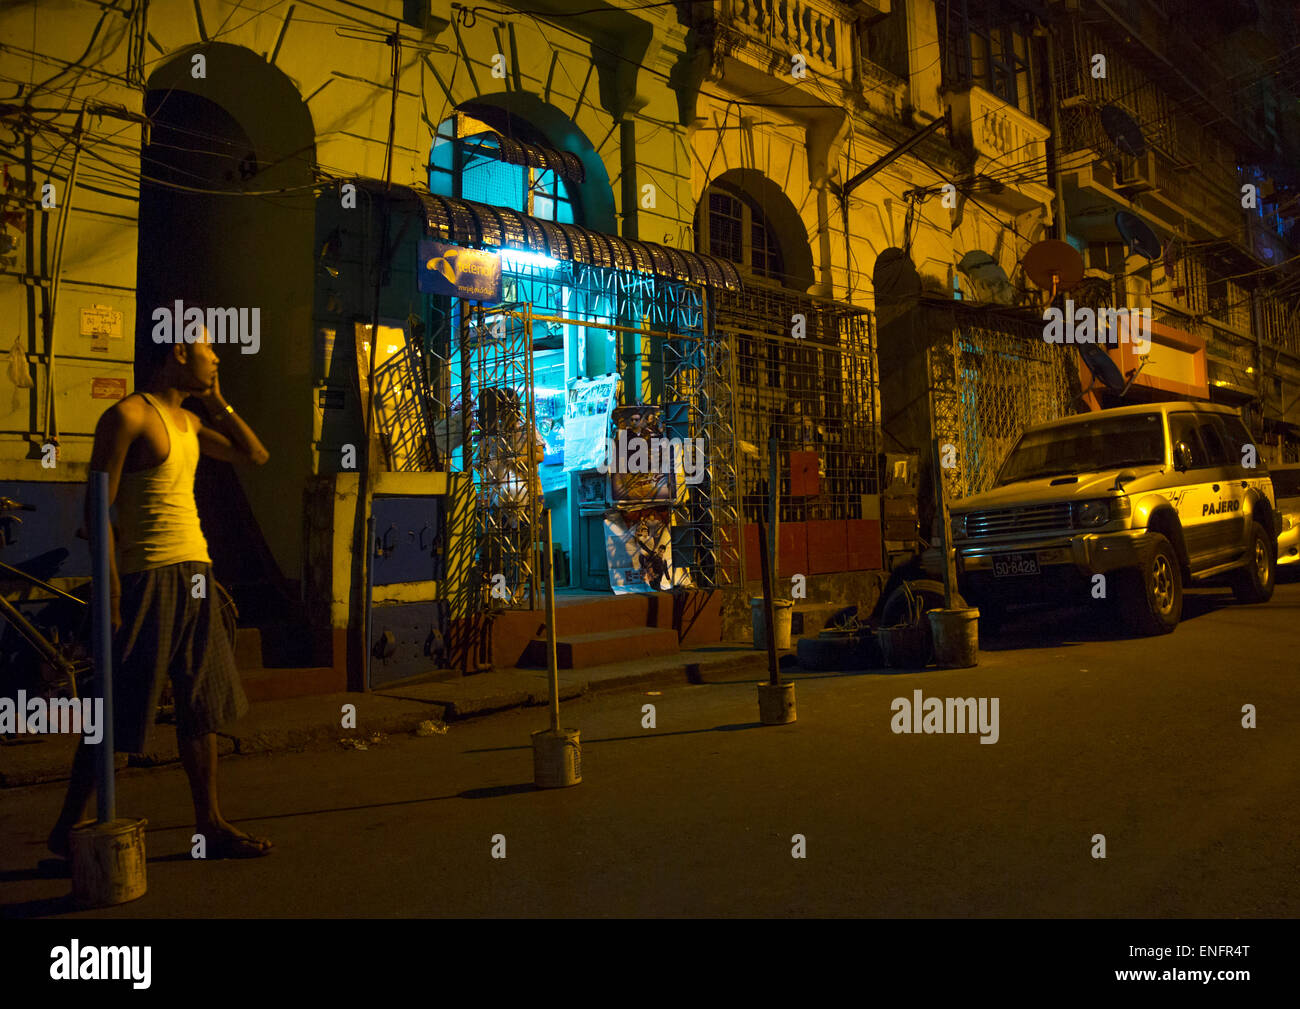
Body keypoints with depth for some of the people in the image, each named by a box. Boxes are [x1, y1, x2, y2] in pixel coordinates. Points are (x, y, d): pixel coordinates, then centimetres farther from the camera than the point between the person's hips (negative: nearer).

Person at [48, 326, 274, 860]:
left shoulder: (187, 420, 15)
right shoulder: (128, 415, -9)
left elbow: (255, 455, 21)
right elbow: (98, 506, -13)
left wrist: (215, 401, 12)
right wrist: (111, 589, -17)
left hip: (196, 575, 8)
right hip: (150, 576, -8)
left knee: (203, 706, 10)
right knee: (117, 714, 0)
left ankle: (209, 823, 19)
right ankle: (68, 827, 16)